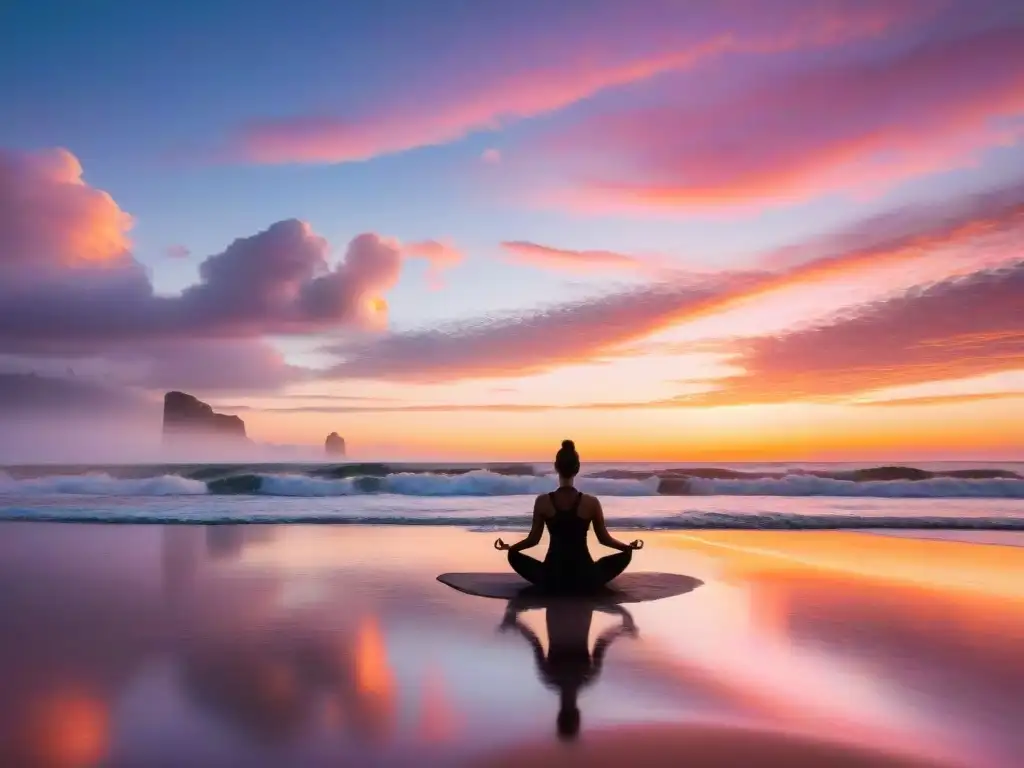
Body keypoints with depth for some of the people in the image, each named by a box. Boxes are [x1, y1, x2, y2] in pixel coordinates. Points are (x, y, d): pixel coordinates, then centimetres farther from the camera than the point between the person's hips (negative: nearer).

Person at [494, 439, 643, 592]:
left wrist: (509, 547, 16)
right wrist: (629, 546, 18)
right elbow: (604, 539, 2)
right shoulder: (591, 502, -8)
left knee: (514, 556, 23)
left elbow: (533, 539, 0)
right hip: (586, 580, 0)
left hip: (552, 580, 0)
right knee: (625, 554, 21)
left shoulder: (542, 501, -7)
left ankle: (552, 582, 21)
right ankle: (586, 583, 18)